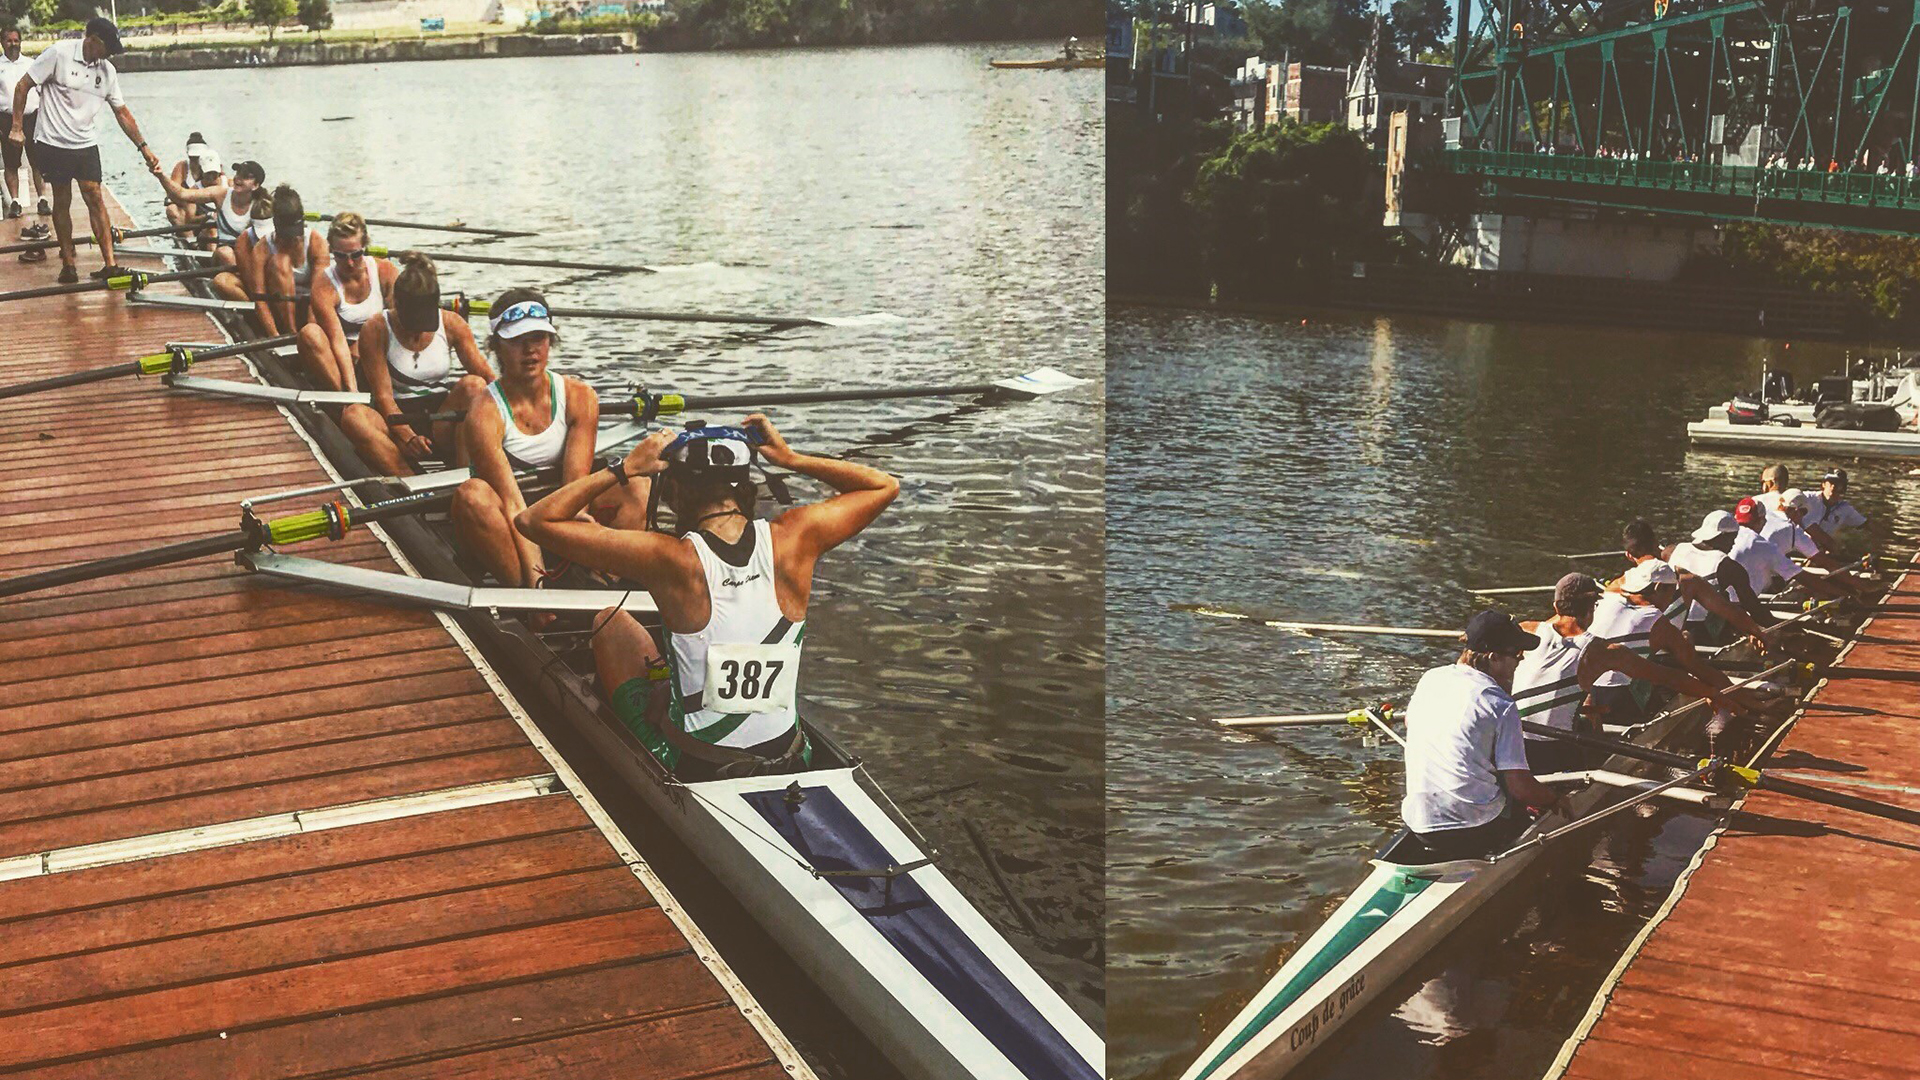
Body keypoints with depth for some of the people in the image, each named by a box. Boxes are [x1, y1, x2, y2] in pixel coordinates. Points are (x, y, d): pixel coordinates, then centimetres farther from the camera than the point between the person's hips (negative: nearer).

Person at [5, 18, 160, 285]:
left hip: (86, 145, 4)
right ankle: (68, 264, 12)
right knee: (62, 201, 3)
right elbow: (23, 85, -6)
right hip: (53, 143, -3)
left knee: (95, 199, -5)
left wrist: (143, 147, 7)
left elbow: (122, 112, 11)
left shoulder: (107, 71, 4)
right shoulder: (59, 54, -11)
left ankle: (109, 264, -9)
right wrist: (17, 127, -9)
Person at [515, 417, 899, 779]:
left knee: (611, 621, 20)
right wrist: (792, 459, 2)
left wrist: (623, 469, -12)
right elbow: (884, 486, 5)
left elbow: (533, 520, -17)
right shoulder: (793, 538, -14)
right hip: (788, 764, 3)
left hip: (689, 769, -3)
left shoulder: (673, 560, -22)